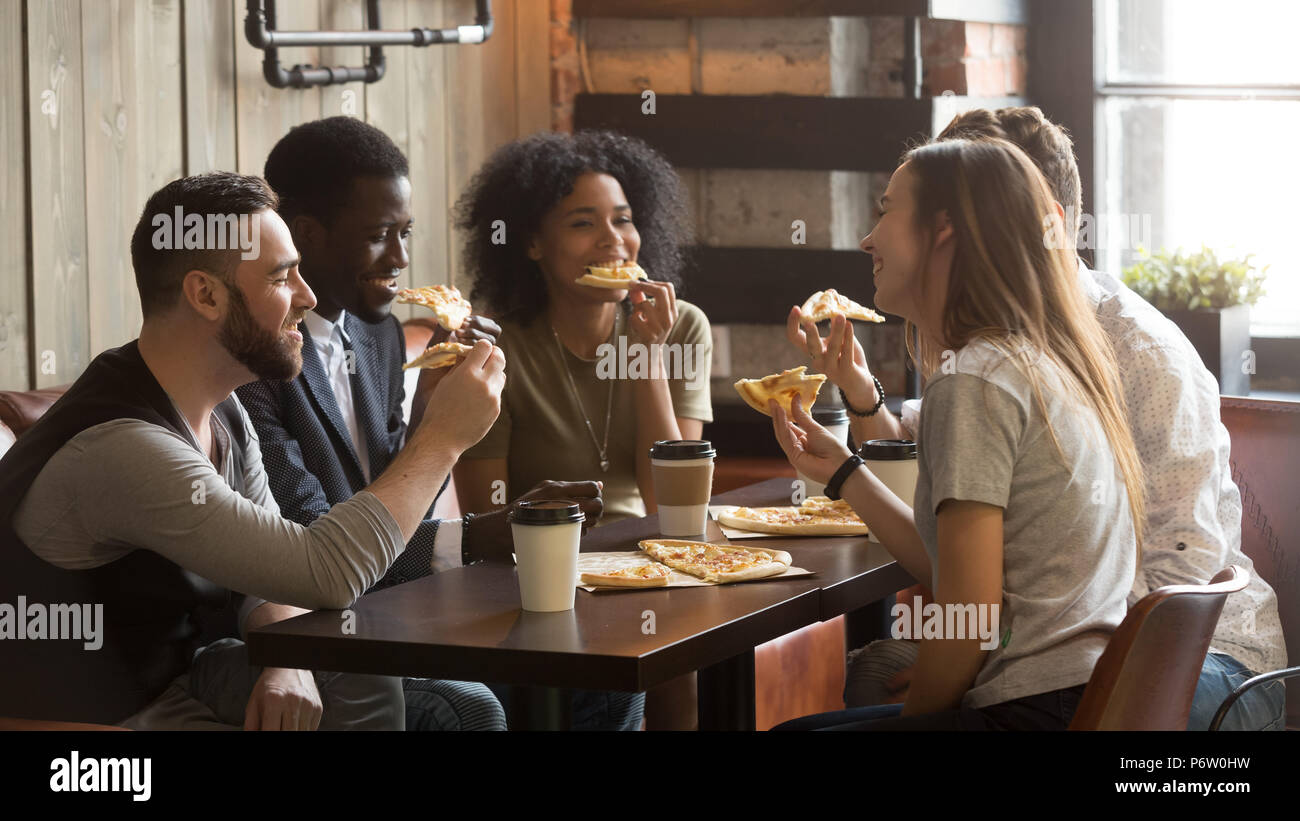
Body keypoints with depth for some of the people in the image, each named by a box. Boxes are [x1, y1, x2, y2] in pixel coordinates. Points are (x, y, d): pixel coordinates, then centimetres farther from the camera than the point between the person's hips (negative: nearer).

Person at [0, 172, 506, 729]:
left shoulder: (222, 410, 3)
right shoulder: (120, 447, -29)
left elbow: (271, 574, 9)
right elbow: (328, 573, -30)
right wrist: (442, 436, -20)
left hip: (179, 676, 8)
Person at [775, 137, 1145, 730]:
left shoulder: (974, 382, -14)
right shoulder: (1041, 365, 15)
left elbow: (971, 618, -16)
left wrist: (911, 720, -2)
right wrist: (842, 472, 20)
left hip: (1037, 714, -10)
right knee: (793, 724, 20)